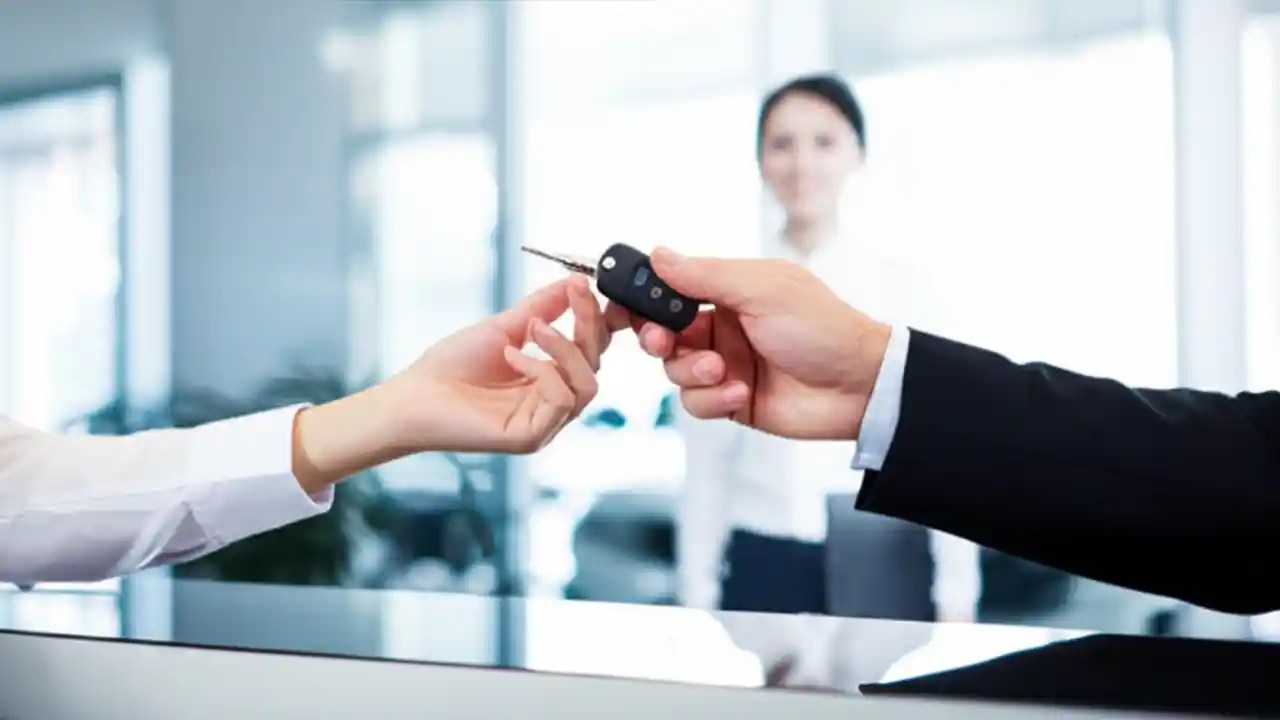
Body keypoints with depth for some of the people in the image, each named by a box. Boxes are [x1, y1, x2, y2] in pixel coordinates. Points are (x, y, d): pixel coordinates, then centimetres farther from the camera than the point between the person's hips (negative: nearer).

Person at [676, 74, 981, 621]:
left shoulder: (901, 290, 0)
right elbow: (706, 468, 6)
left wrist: (957, 603, -1)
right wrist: (698, 601, 5)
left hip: (880, 571, -1)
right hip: (762, 572, 1)